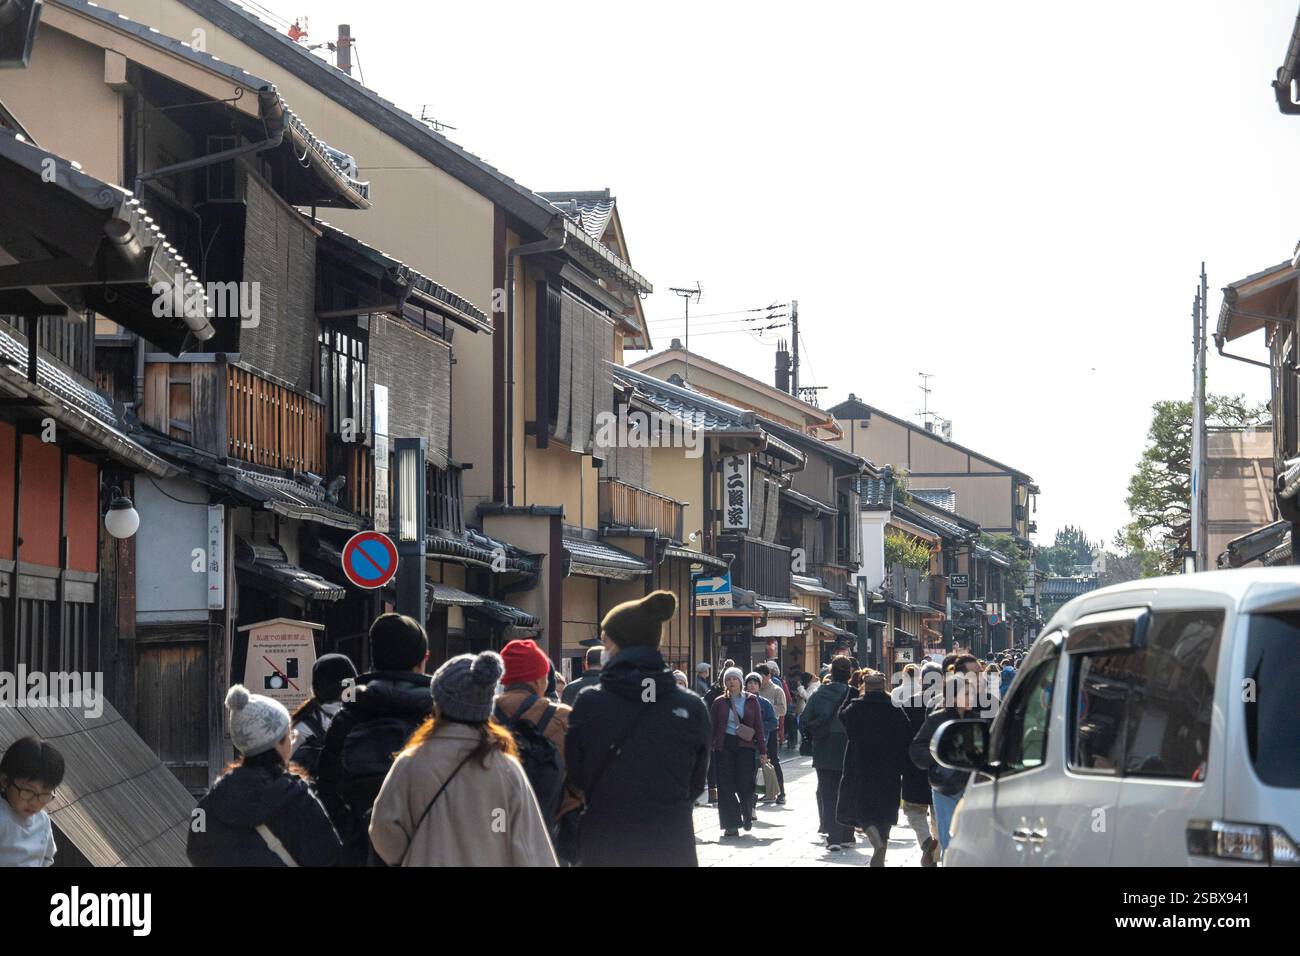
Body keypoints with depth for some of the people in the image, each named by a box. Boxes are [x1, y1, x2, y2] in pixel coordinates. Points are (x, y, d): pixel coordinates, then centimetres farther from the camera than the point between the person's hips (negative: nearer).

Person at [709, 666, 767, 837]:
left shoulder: (752, 701, 6)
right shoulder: (720, 702, 7)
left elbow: (758, 727, 5)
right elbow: (712, 727, 7)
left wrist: (762, 750, 0)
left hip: (745, 746, -1)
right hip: (724, 746, 1)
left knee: (745, 784, -5)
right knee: (726, 786, -3)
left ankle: (748, 816, 23)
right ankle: (731, 825, 3)